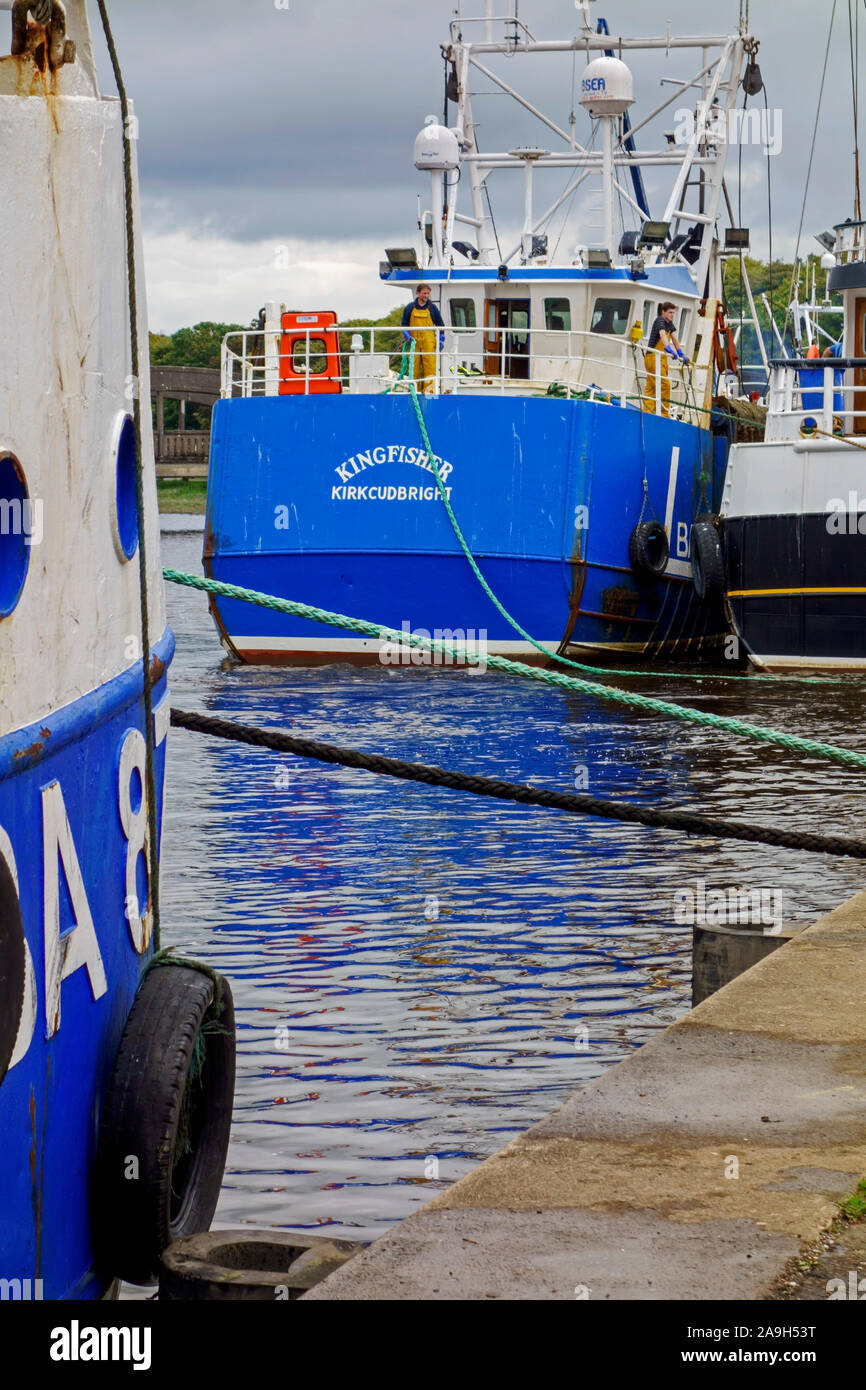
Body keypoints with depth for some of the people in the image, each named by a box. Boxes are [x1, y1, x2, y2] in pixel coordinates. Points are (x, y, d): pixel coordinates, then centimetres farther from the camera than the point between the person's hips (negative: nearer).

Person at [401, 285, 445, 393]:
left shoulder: (433, 308, 10)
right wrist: (407, 336, 0)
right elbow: (404, 324, 16)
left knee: (430, 365, -10)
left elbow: (440, 325, 15)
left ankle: (430, 389, -11)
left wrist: (441, 340, 7)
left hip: (429, 342, -1)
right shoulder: (410, 308, 11)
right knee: (415, 366, 1)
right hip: (414, 342, 1)